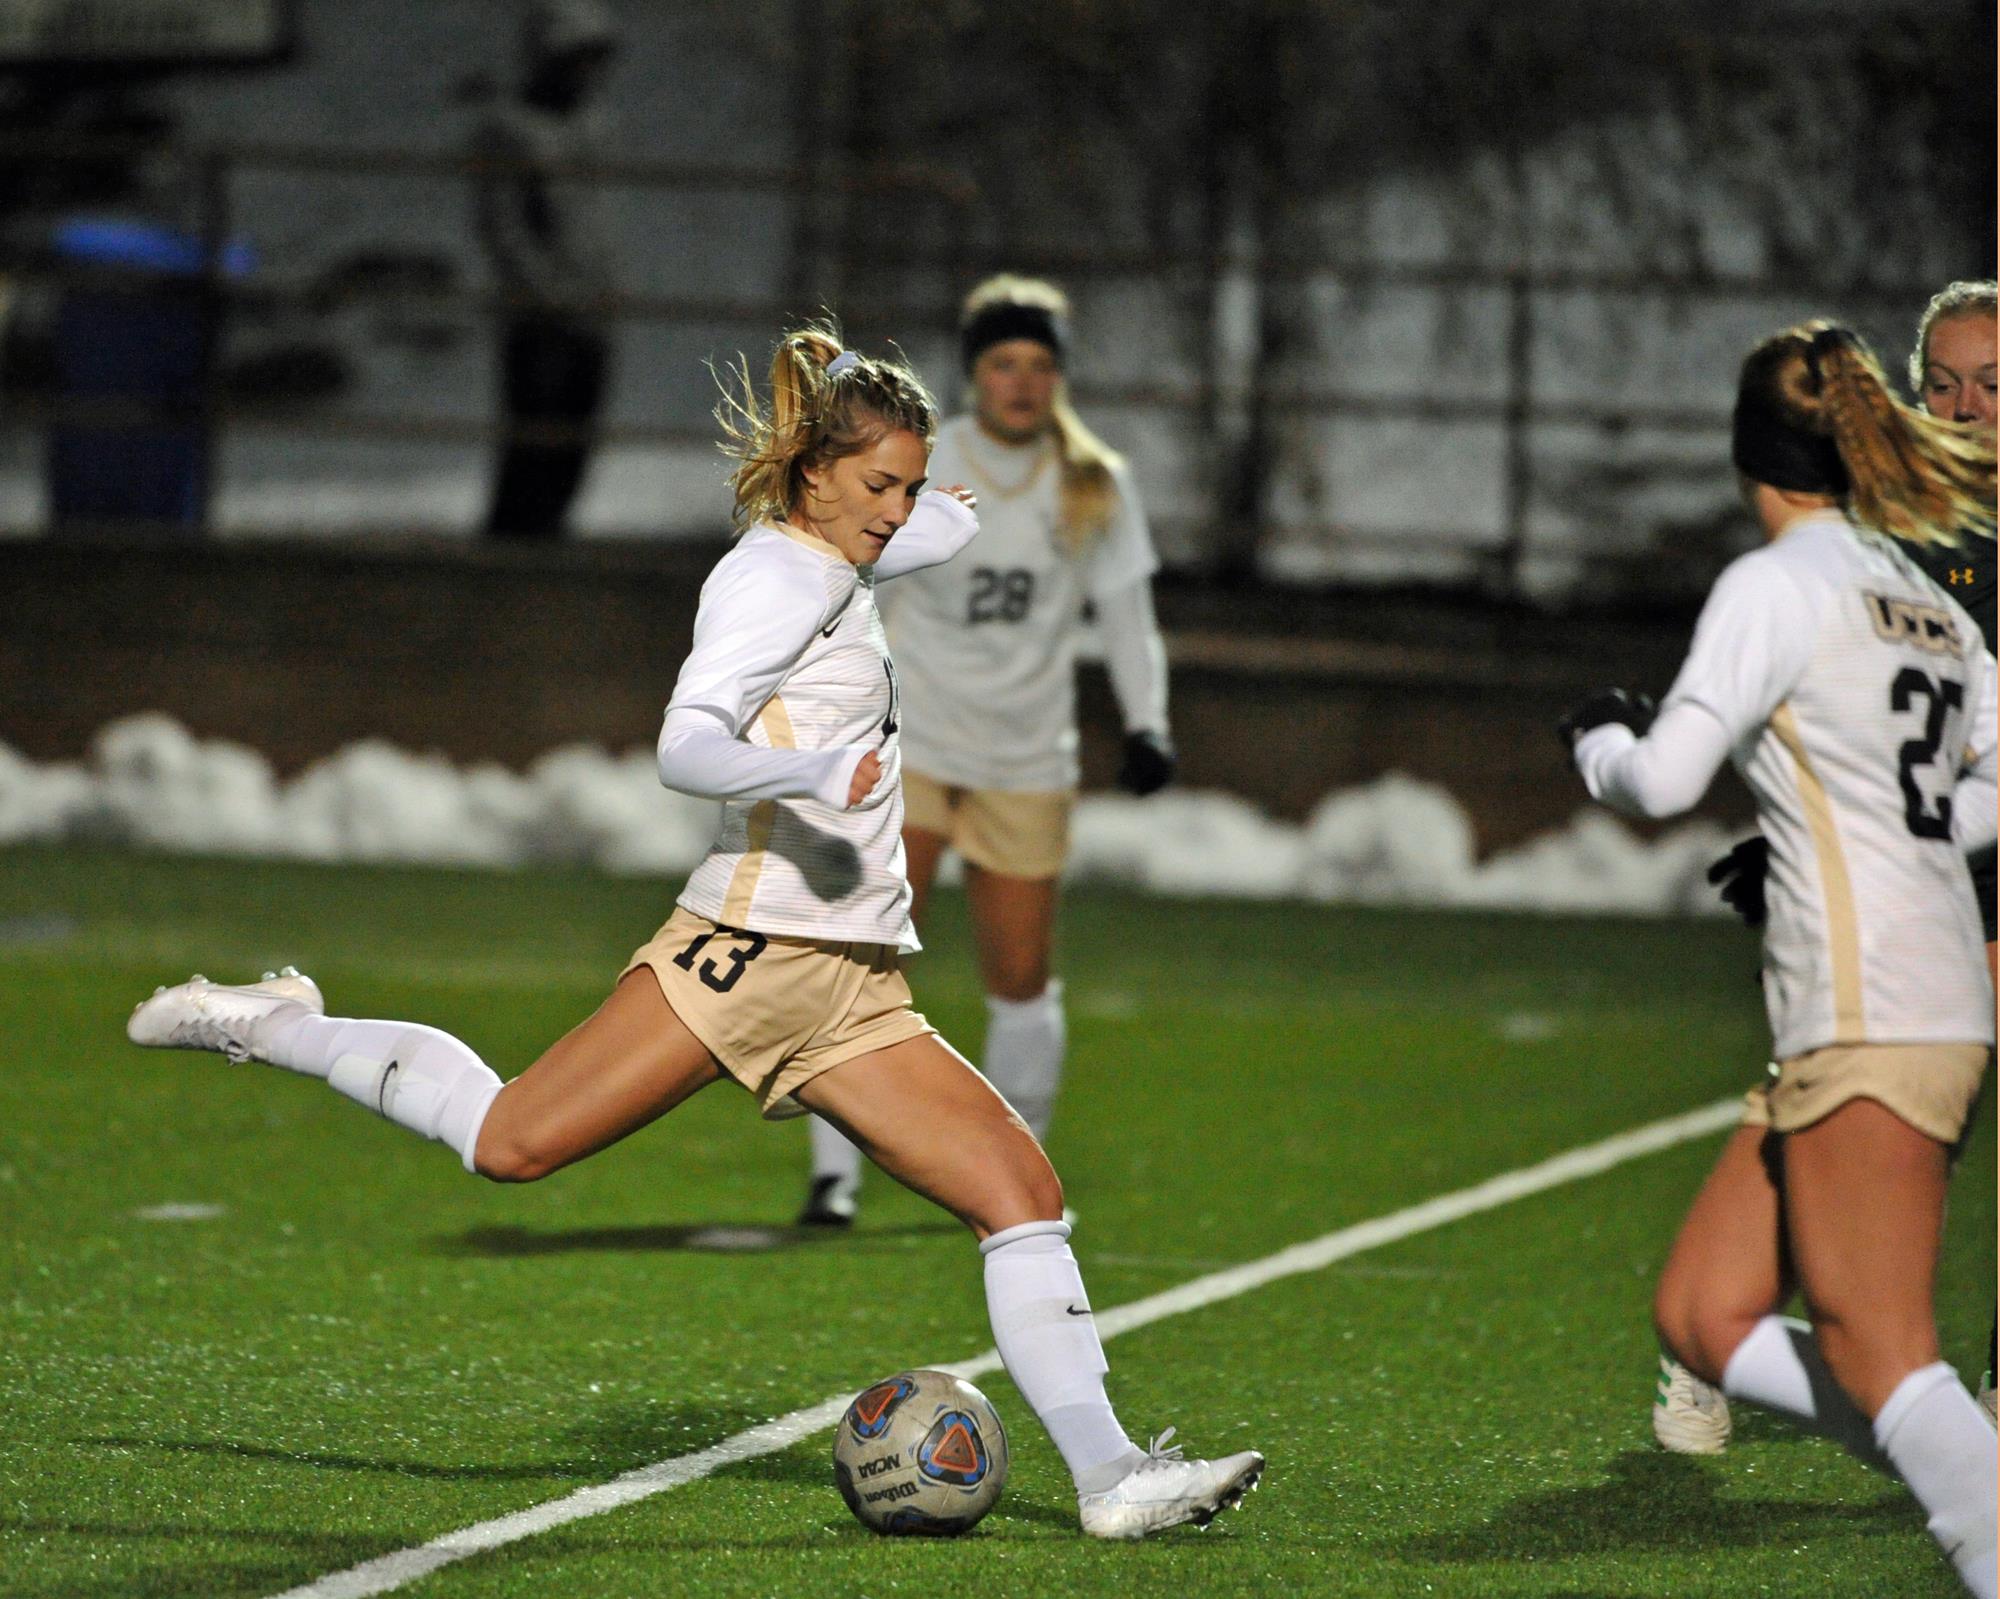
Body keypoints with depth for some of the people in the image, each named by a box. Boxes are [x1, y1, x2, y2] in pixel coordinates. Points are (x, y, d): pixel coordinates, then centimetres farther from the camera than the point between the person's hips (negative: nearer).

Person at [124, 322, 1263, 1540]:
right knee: (513, 1142, -16)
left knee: (1023, 1189, -5)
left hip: (856, 998, 9)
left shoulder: (835, 570, 20)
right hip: (751, 948, -9)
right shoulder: (778, 575, -7)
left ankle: (1108, 1474, -7)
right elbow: (686, 748, -23)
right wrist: (812, 770, -34)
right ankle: (269, 1027, 5)